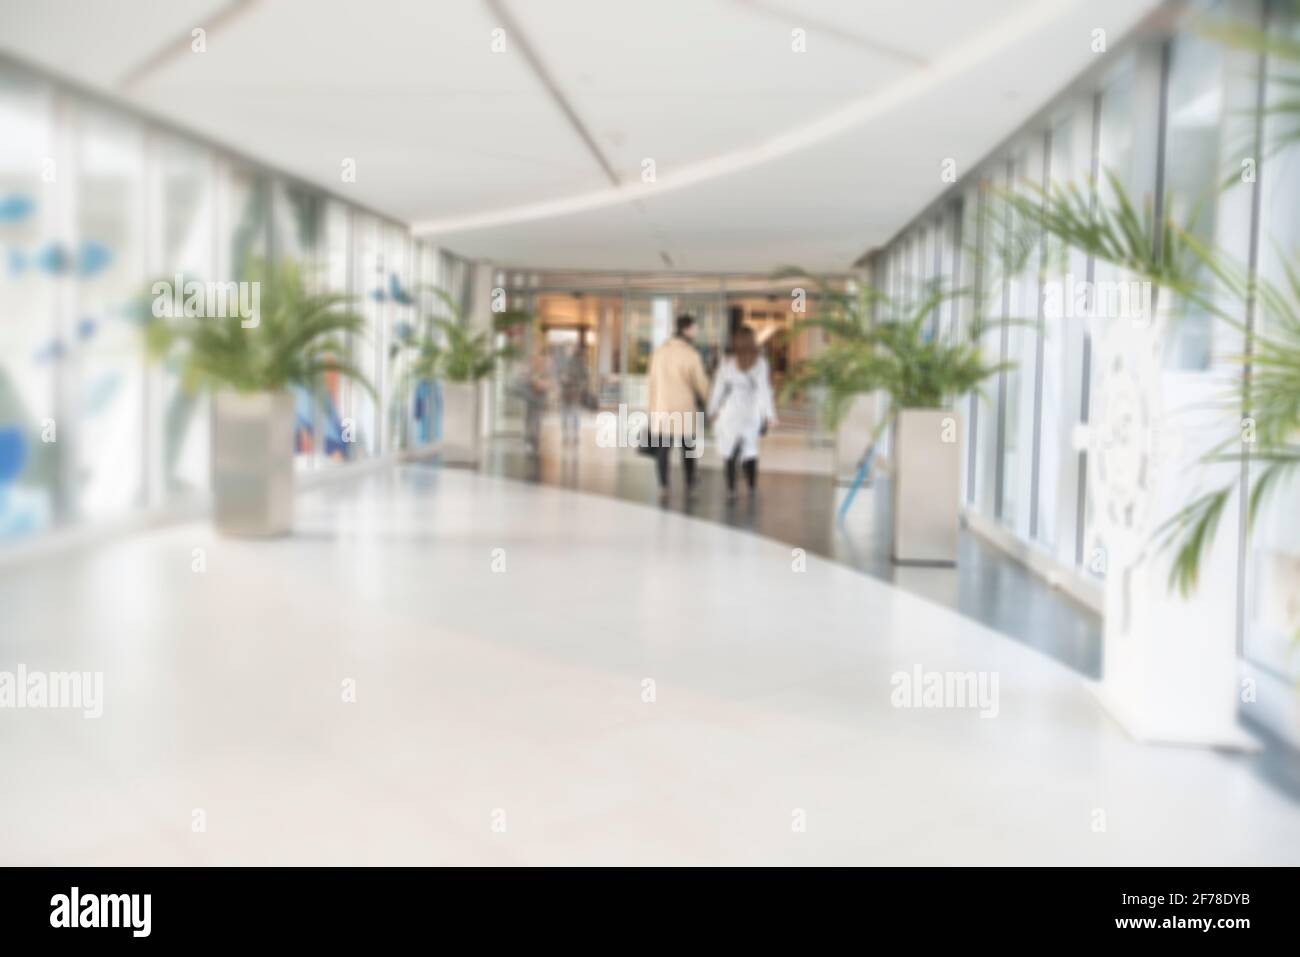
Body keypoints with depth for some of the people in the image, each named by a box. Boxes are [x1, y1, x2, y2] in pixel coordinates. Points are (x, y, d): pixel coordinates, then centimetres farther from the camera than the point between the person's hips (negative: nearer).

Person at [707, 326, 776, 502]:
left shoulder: (727, 362, -5)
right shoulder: (761, 362, -6)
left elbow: (718, 388, -1)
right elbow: (765, 390, -10)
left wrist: (712, 410, 10)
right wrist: (770, 415, -8)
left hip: (730, 412, -1)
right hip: (752, 413, 1)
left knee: (729, 452, 8)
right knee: (750, 450, 17)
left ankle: (731, 490, 0)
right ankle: (752, 488, 19)